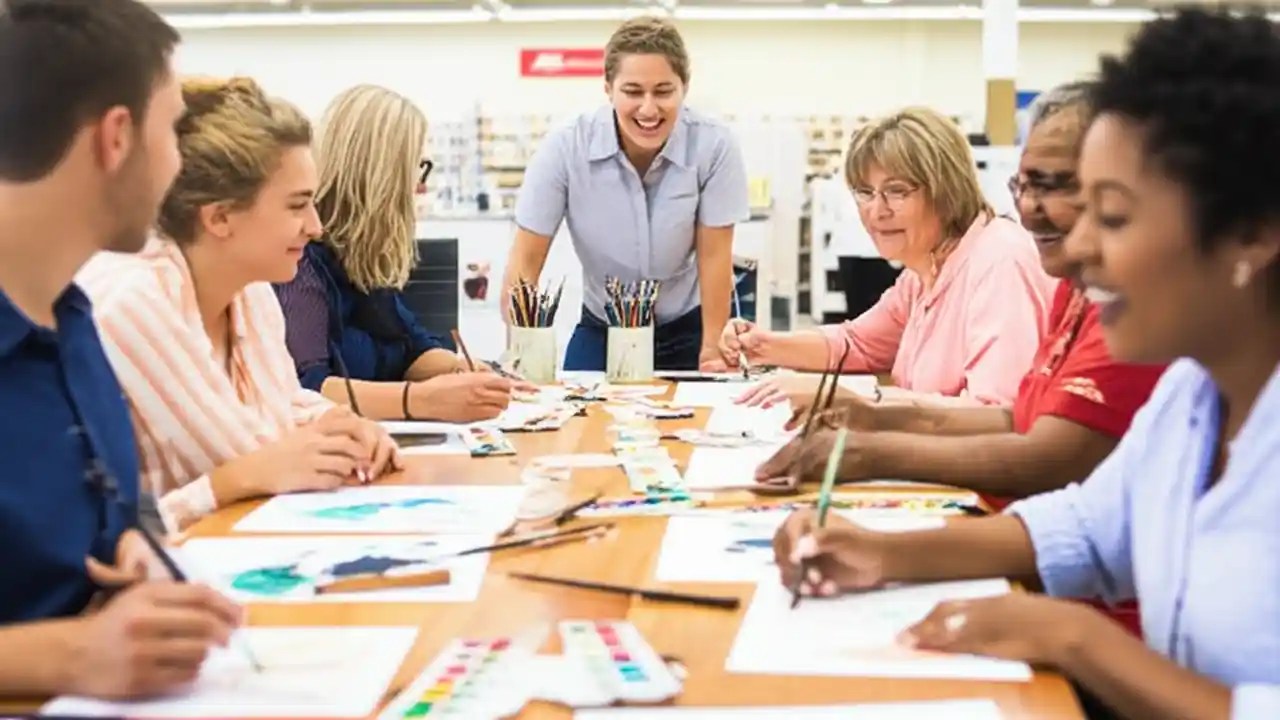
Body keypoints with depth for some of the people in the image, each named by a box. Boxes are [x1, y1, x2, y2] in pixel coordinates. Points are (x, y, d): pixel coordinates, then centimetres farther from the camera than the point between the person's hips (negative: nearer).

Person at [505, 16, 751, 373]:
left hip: (690, 329, 0)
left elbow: (714, 257, -13)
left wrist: (712, 351, -13)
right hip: (602, 332, 1)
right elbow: (525, 262, -16)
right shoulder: (565, 148, -20)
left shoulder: (714, 146, -21)